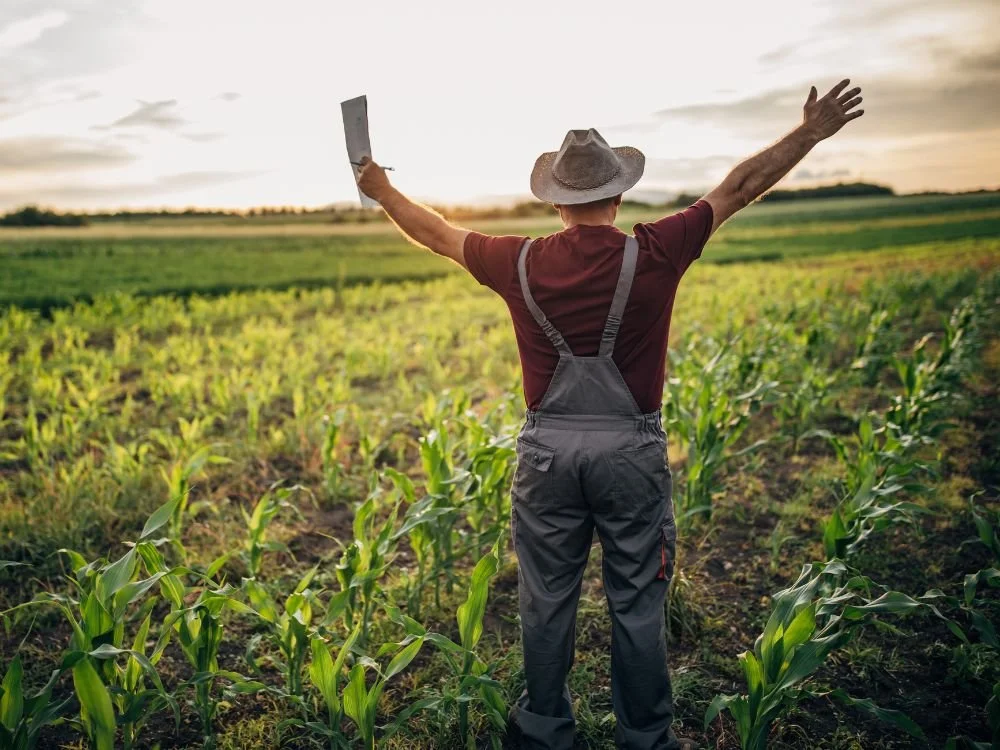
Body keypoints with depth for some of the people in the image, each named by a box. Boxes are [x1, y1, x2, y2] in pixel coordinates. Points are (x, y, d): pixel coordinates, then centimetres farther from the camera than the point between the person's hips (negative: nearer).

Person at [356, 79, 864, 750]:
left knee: (548, 601, 15)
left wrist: (383, 191, 28)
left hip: (548, 450, 2)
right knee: (637, 605, 12)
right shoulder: (653, 256, -10)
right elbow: (741, 187, 0)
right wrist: (813, 131, 12)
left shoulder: (519, 264, -5)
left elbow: (437, 233, 11)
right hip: (631, 451, -1)